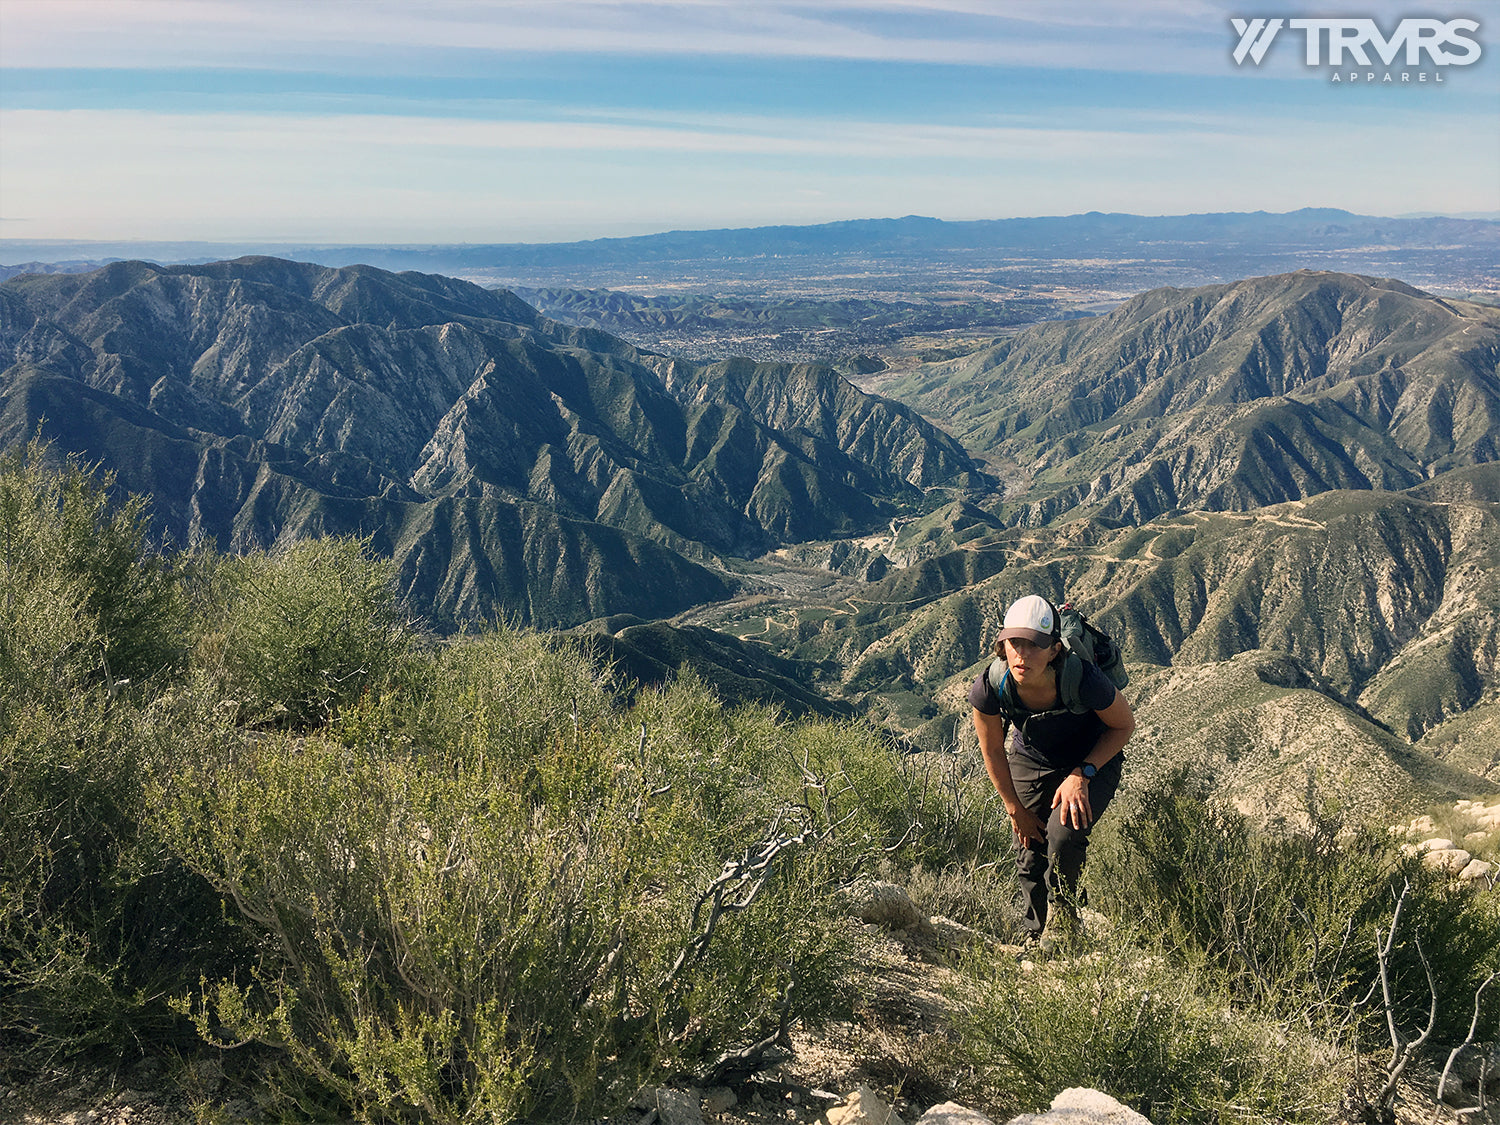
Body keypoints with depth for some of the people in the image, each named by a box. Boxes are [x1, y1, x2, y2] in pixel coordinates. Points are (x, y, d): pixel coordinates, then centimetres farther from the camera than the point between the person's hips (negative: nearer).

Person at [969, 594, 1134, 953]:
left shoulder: (1083, 680, -36)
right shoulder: (989, 688, -29)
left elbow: (1124, 726, -14)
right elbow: (992, 751, -9)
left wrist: (1082, 774, -22)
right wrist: (1016, 809, -2)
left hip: (1093, 761, -3)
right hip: (1030, 764, 3)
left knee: (1063, 834, -25)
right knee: (1030, 855, 2)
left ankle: (1063, 912, 5)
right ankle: (1033, 934, 29)